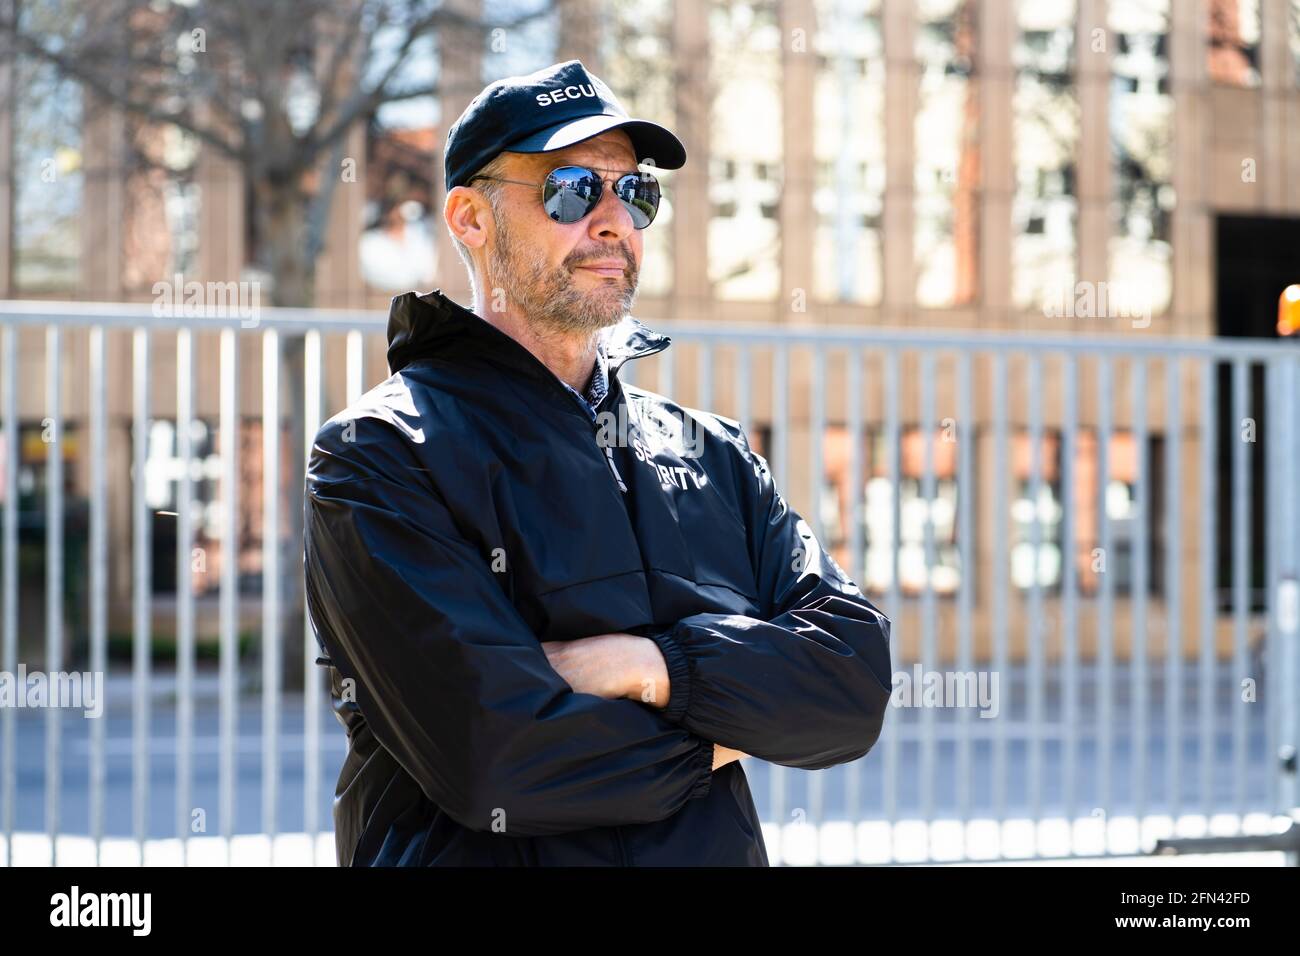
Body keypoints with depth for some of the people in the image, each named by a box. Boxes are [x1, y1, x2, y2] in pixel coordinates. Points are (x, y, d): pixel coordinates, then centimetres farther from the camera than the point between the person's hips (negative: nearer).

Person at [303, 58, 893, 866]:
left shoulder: (714, 457, 9)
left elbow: (856, 678, -4)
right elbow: (494, 753, -20)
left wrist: (649, 664, -16)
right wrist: (709, 742, -7)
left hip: (717, 854, 5)